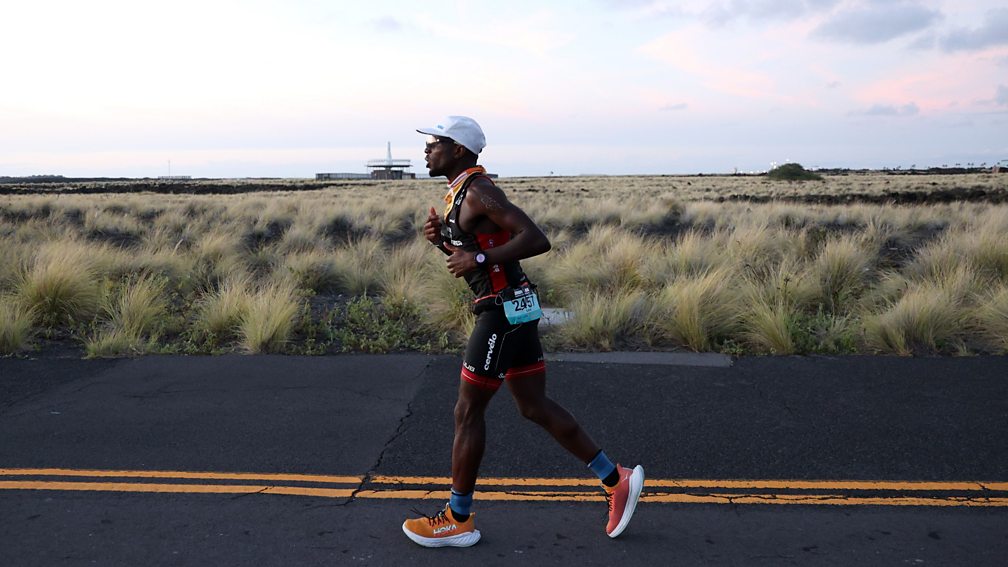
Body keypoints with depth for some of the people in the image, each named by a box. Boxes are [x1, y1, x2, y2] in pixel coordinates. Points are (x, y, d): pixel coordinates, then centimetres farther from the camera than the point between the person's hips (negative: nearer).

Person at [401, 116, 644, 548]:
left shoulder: (479, 191, -15)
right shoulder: (459, 193, 16)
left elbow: (537, 239, -22)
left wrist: (479, 259, -23)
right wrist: (440, 237, 5)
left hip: (504, 310, -10)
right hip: (510, 307, 10)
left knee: (467, 413, 0)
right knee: (535, 407, 13)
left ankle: (458, 520, 14)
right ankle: (616, 481, 19)